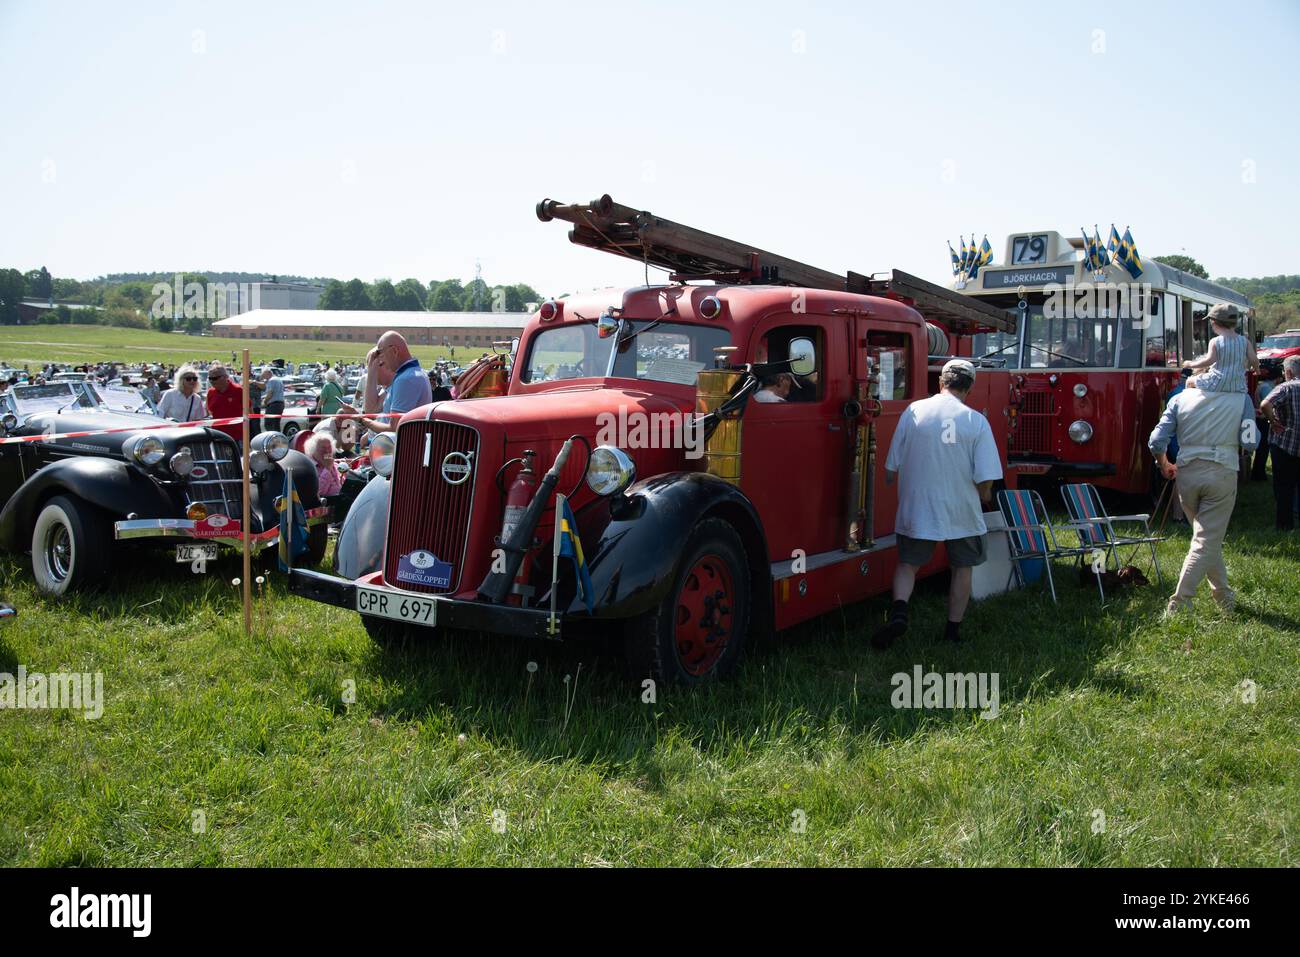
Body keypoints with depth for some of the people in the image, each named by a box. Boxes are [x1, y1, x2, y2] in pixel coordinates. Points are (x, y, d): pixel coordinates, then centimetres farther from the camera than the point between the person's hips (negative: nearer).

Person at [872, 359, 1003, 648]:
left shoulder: (913, 411, -6)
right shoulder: (976, 421, -10)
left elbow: (891, 468, -1)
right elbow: (985, 479, -11)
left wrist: (890, 484, 20)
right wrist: (984, 496, 10)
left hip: (916, 508, 1)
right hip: (962, 512, -1)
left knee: (908, 562, 16)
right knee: (963, 569, 17)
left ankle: (899, 610, -9)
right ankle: (952, 632, 23)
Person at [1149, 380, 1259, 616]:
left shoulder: (1181, 398, 3)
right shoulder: (1241, 398, -2)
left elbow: (1156, 441, -2)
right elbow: (1250, 442, -5)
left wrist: (1164, 465, 15)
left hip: (1187, 473, 3)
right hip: (1221, 474, -3)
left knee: (1209, 536, 19)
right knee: (1206, 541, 0)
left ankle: (1223, 594, 29)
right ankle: (1179, 602, -7)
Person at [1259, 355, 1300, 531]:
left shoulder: (1285, 388, -14)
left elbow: (1265, 405, -31)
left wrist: (1273, 420, -16)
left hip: (1285, 444, -5)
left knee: (1284, 488, 4)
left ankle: (1285, 525, 7)